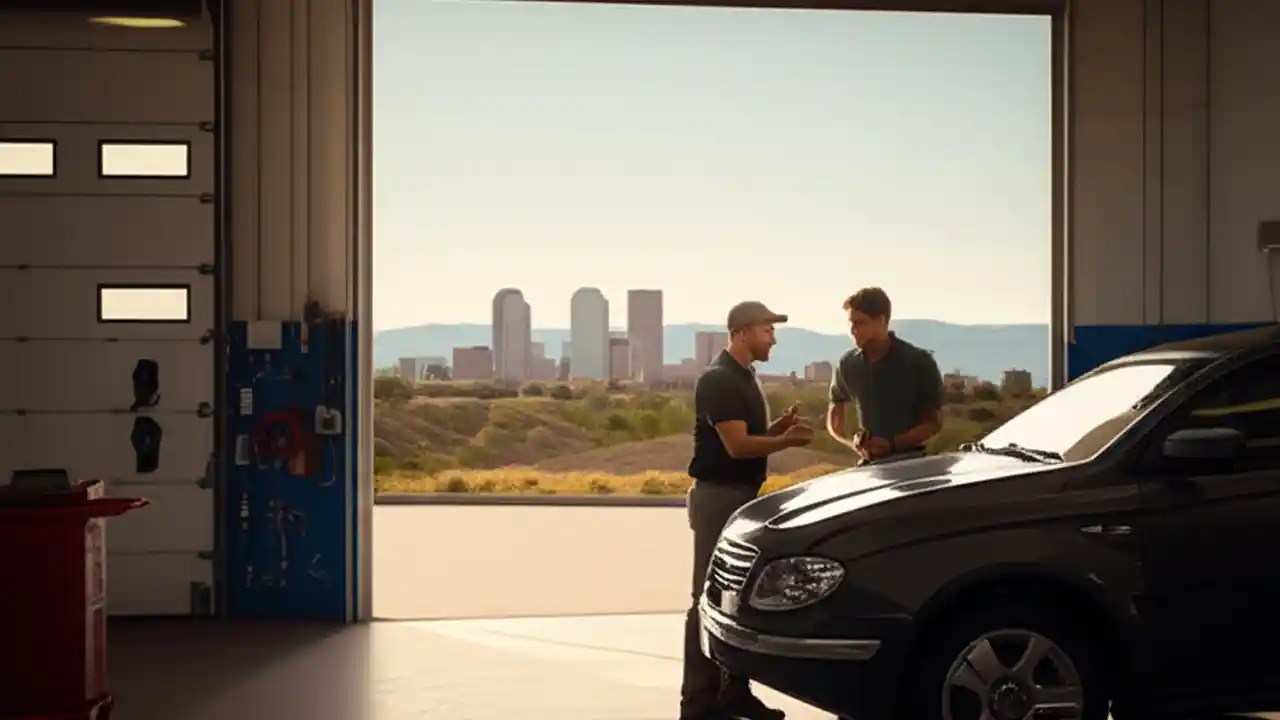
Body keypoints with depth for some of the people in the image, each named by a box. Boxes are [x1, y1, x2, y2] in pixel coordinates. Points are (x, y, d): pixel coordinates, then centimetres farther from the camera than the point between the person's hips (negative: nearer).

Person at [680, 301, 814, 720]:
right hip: (718, 497, -10)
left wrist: (779, 427, 3)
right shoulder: (718, 380, -15)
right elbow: (737, 445, -22)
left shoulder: (747, 379, 15)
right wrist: (787, 441, -13)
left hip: (745, 495, 10)